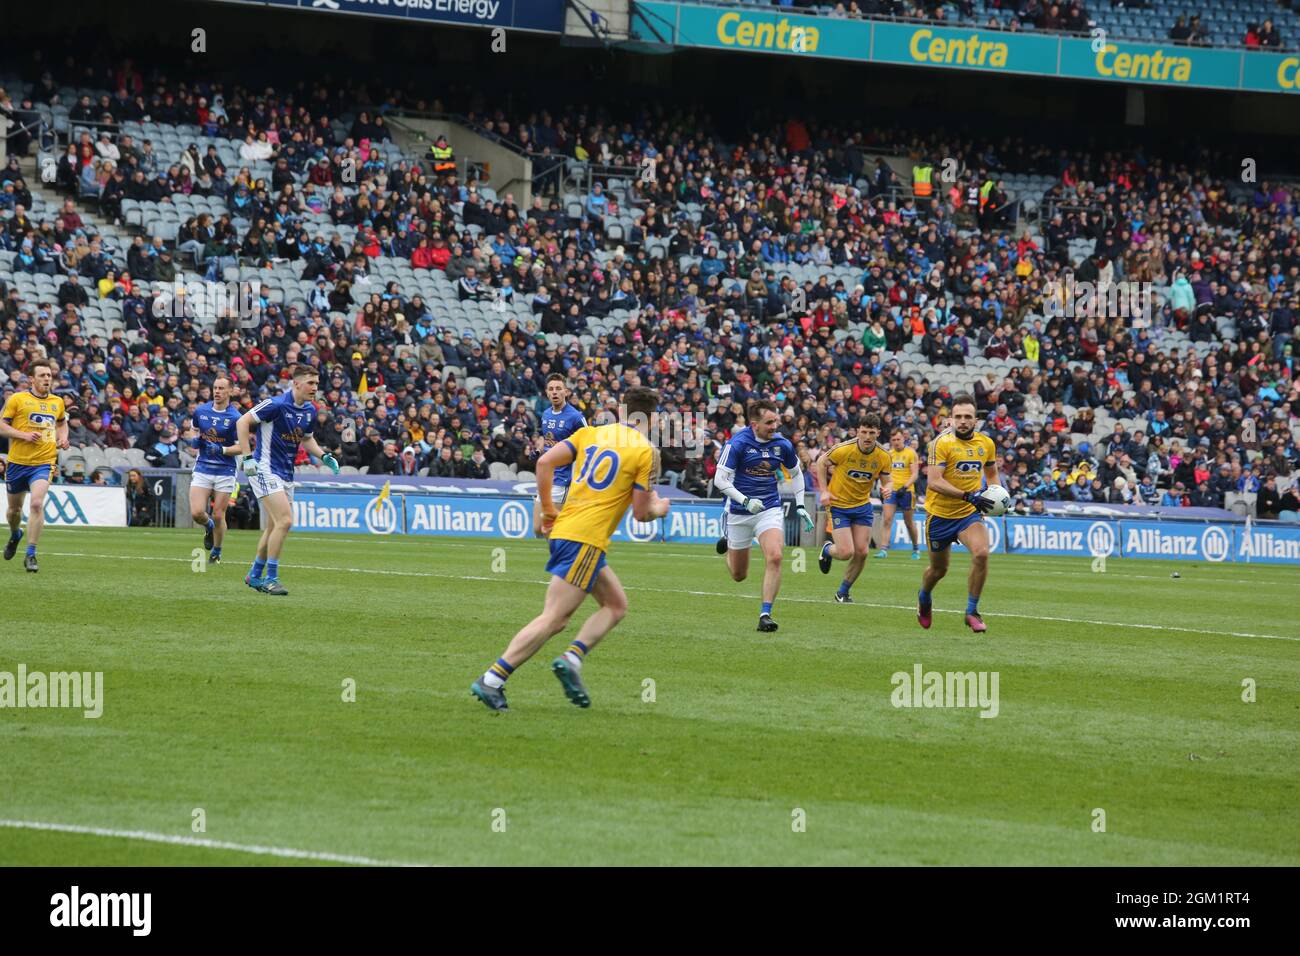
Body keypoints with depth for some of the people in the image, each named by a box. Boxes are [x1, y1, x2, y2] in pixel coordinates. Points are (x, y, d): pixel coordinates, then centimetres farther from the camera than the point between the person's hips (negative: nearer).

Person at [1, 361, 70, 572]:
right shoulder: (17, 399, -3)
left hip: (43, 463, 0)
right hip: (17, 461, 0)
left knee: (36, 504, -21)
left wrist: (62, 437, 8)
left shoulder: (57, 402, 9)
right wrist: (24, 435, -18)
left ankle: (30, 555, -15)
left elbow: (62, 423, 29)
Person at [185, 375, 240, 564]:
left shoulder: (235, 417, -9)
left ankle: (216, 552, 22)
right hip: (203, 469, 3)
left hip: (225, 472, -3)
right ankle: (208, 527, 26)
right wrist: (194, 440, -2)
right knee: (197, 513, -10)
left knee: (218, 516, 0)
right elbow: (193, 431, 21)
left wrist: (222, 450, -21)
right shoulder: (200, 411, 3)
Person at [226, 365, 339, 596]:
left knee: (274, 527, 14)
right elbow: (242, 422, -15)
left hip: (286, 474, 9)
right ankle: (271, 578, -12)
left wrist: (324, 456, 6)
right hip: (265, 470, -9)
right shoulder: (277, 405, -17)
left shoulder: (310, 411, 7)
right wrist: (247, 456, -21)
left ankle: (255, 575, 29)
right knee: (285, 521, -19)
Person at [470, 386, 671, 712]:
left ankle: (572, 659, 0)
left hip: (563, 527, 8)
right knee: (554, 618, -10)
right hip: (586, 539, -8)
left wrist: (548, 509, 12)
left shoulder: (590, 433, 13)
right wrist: (658, 508, 20)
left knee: (616, 605, 18)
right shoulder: (645, 451, -4)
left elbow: (545, 462, 4)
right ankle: (492, 680, -16)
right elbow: (641, 513, -2)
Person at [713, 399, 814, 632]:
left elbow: (796, 473, 15)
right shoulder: (737, 443, -17)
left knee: (774, 558, -24)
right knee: (739, 575, 11)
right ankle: (727, 545, 46)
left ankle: (765, 614, -17)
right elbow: (720, 479, -18)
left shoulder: (782, 445, -4)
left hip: (770, 509, 2)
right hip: (739, 512, -2)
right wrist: (745, 501, -28)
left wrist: (800, 506, 8)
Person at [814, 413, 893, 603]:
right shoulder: (843, 450, -20)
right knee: (846, 552, -12)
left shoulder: (883, 457, -9)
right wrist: (824, 491, -11)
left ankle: (843, 592, 19)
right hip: (838, 505, -4)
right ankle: (827, 550, 27)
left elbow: (887, 480, 4)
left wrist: (887, 488, -21)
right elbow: (820, 463, -4)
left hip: (863, 506, 4)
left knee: (861, 552, -2)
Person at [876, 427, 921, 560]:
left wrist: (905, 487, -22)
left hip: (906, 492, -3)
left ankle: (916, 549, 25)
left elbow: (914, 474, -9)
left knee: (909, 522, 7)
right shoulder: (889, 454, 9)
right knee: (887, 519, -10)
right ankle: (884, 549, -15)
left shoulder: (911, 453, -4)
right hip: (892, 491, 3)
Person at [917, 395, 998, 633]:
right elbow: (933, 481, -25)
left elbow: (991, 473, 20)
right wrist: (968, 495, -33)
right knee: (939, 569, 13)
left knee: (981, 553, -25)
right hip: (940, 514, -2)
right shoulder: (942, 443, -16)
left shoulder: (986, 444, 0)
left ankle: (972, 611, -9)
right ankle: (923, 598, 49)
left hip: (969, 514, 2)